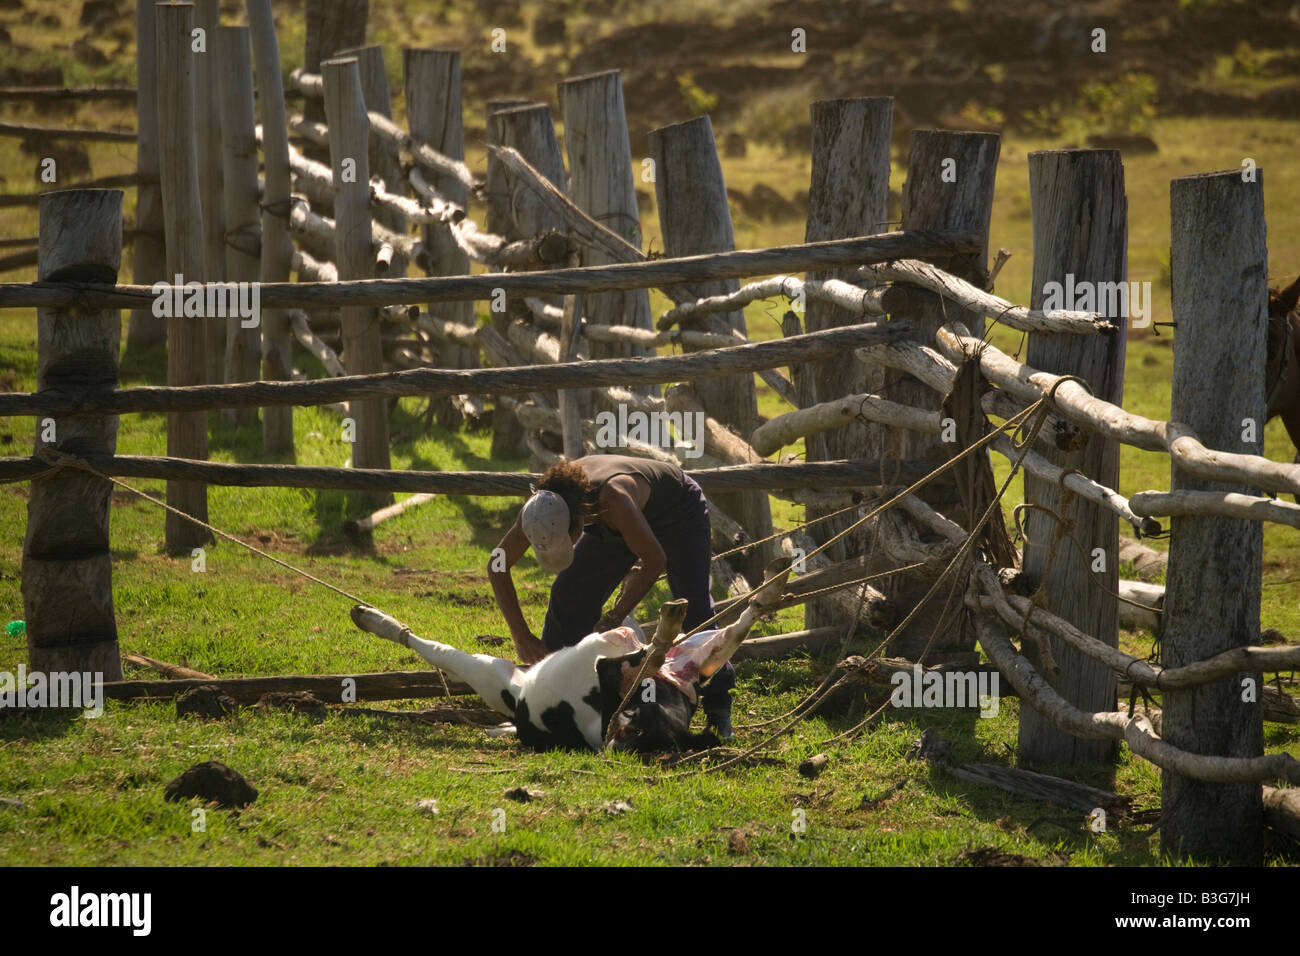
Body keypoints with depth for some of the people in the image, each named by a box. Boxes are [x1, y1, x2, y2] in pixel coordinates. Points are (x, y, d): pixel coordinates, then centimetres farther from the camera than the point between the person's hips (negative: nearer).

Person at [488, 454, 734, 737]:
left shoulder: (614, 501, -46)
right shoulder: (544, 506, -31)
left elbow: (655, 562, -32)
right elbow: (497, 566, -20)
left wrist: (614, 618, -32)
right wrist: (521, 636, -24)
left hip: (679, 509, -5)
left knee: (693, 607, -21)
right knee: (568, 597, -3)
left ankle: (718, 708, -11)